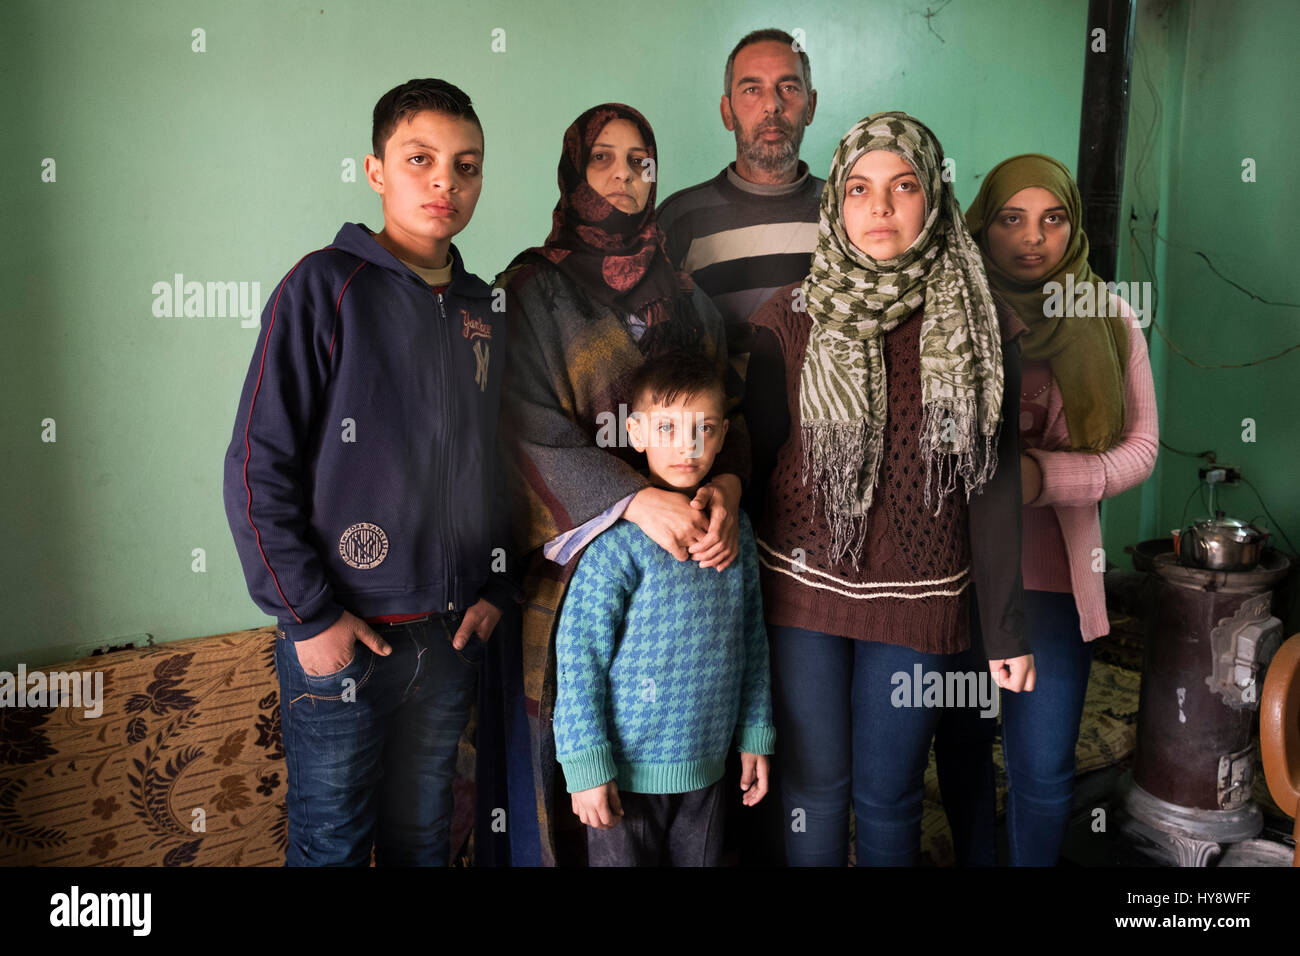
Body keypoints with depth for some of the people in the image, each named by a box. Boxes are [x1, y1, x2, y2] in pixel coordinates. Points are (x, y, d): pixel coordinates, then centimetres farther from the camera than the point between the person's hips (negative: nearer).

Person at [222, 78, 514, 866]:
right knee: (334, 843, 10)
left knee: (423, 836, 18)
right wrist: (309, 616, -13)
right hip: (341, 637, -4)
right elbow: (258, 469, -12)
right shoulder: (325, 287, -9)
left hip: (452, 635, 5)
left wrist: (497, 590, 6)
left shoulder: (483, 307, 8)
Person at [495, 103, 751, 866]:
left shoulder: (685, 298, 14)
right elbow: (532, 434, -9)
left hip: (682, 556, 3)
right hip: (574, 554, -3)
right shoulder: (533, 294, 1)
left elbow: (727, 410, 7)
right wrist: (636, 500, -22)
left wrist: (726, 487, -15)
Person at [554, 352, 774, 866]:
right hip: (627, 770, -5)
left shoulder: (735, 528, 3)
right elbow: (579, 651, -15)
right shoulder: (619, 538, -16)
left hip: (707, 766, 5)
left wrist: (755, 736, 11)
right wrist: (586, 764, -15)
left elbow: (752, 639, 10)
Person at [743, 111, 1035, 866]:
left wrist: (1008, 631, 1)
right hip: (804, 590, 0)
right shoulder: (791, 319, -2)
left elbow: (994, 487, 1)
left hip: (920, 605, 0)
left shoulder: (983, 328, 0)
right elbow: (748, 456, 0)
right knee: (814, 789, 10)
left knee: (888, 797, 12)